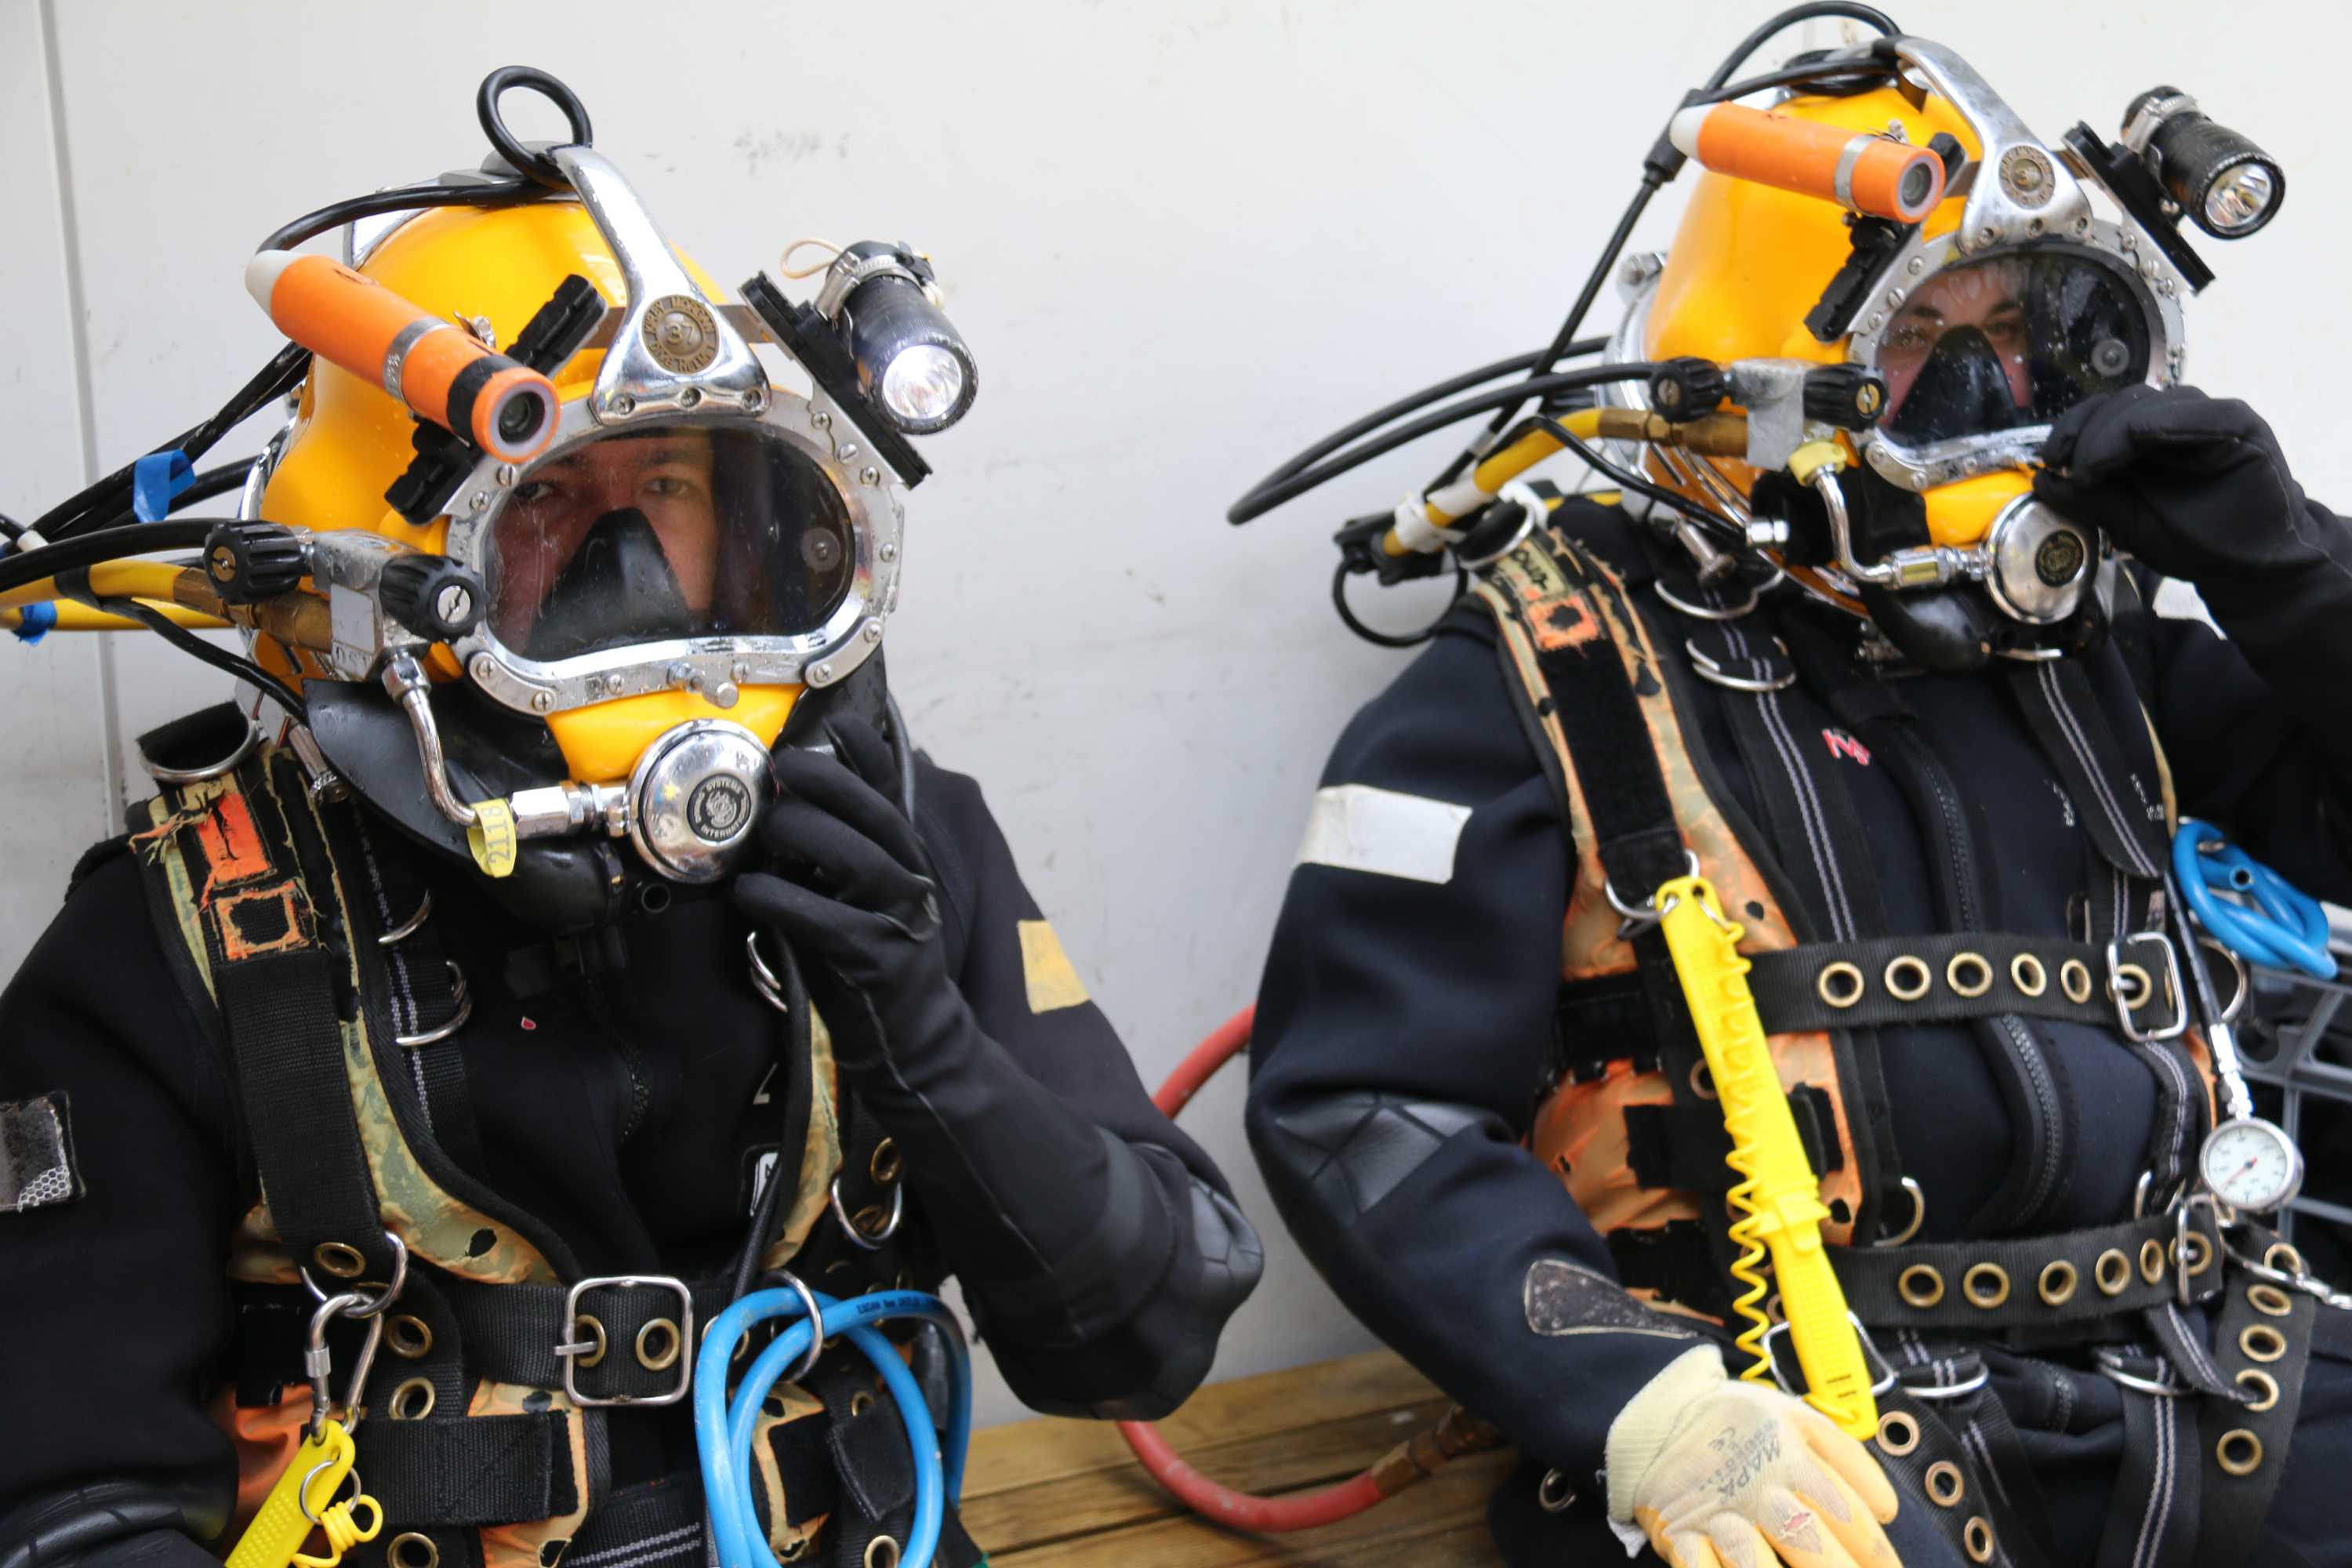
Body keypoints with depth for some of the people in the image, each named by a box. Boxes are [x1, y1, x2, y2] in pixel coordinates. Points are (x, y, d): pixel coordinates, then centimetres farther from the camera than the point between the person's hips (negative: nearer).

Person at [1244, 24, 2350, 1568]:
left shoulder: (2079, 644, 17)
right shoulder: (1556, 680, -1)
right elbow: (1359, 1109, -6)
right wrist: (1643, 1400, -20)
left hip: (2180, 1357, 6)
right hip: (1797, 1419, -6)